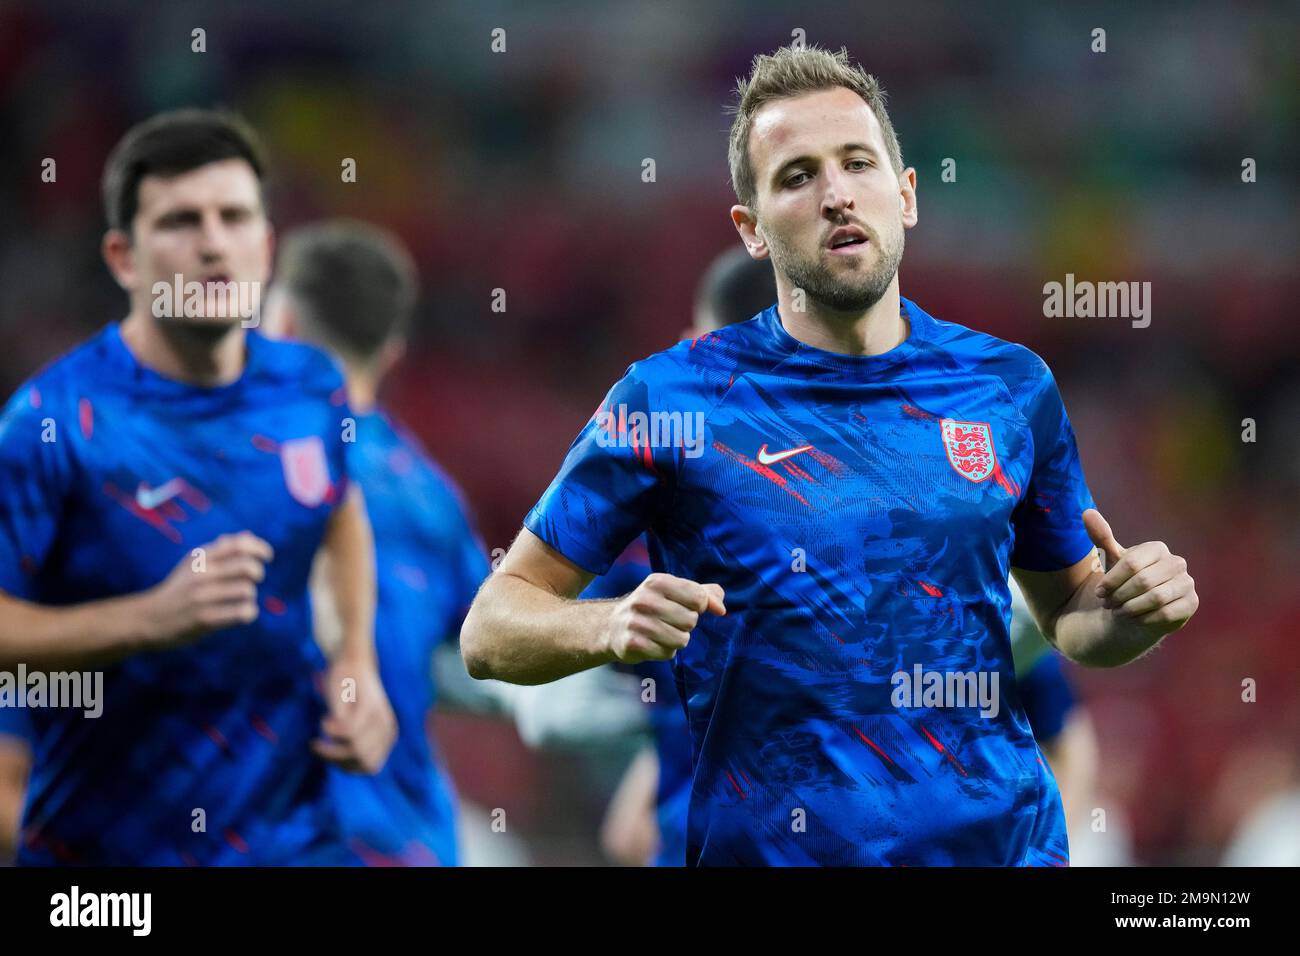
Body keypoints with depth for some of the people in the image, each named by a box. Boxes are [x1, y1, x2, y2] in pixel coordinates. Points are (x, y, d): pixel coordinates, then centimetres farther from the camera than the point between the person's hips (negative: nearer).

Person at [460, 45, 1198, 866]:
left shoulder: (1010, 388, 2)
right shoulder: (672, 398, -7)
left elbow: (1068, 613, 16)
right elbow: (492, 630, -4)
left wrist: (1130, 617, -6)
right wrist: (614, 628, -25)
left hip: (1006, 839, 2)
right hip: (770, 847, -2)